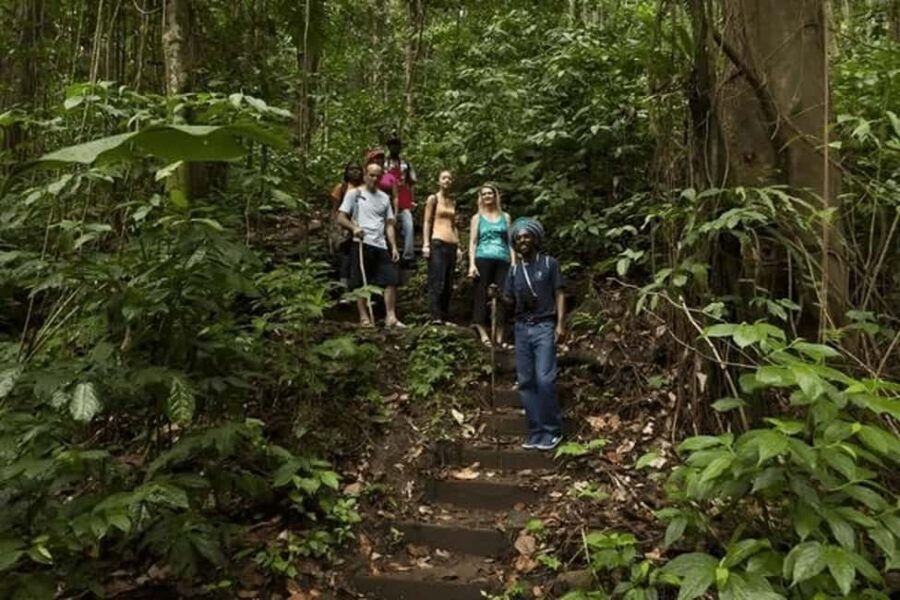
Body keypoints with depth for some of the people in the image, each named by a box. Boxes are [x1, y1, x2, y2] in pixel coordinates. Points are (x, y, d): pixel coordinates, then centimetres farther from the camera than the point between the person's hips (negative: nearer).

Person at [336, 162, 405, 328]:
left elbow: (389, 224, 16)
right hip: (362, 244, -4)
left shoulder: (384, 198, 17)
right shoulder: (354, 194, 4)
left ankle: (391, 317, -1)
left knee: (391, 280, -4)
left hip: (381, 246, 4)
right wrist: (353, 227, -20)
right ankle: (364, 318, 5)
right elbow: (341, 218, 0)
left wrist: (394, 247, 6)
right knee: (360, 283, -1)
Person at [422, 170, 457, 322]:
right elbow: (426, 222, -2)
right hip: (437, 243, -6)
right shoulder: (433, 198, 3)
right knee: (437, 283, -11)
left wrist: (458, 246, 14)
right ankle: (436, 318, -11)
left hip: (452, 245, 6)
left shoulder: (453, 202, 19)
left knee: (449, 285, 4)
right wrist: (426, 244, -11)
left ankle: (445, 318, 7)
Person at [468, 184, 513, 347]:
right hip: (483, 259, -1)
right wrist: (472, 264, -5)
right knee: (482, 296, -7)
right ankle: (483, 333, -6)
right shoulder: (477, 218, 15)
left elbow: (510, 241, 15)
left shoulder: (505, 217, 19)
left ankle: (499, 337, -4)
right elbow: (473, 242, 7)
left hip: (502, 260, 1)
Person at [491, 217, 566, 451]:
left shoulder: (549, 263, 2)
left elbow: (559, 294, -1)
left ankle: (553, 430, 0)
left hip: (544, 326, -5)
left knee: (544, 379, -13)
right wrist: (498, 295, -8)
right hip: (522, 328, 5)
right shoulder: (515, 269, 13)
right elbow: (511, 300, 13)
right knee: (525, 382, 4)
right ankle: (536, 431, 11)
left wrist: (560, 323, -11)